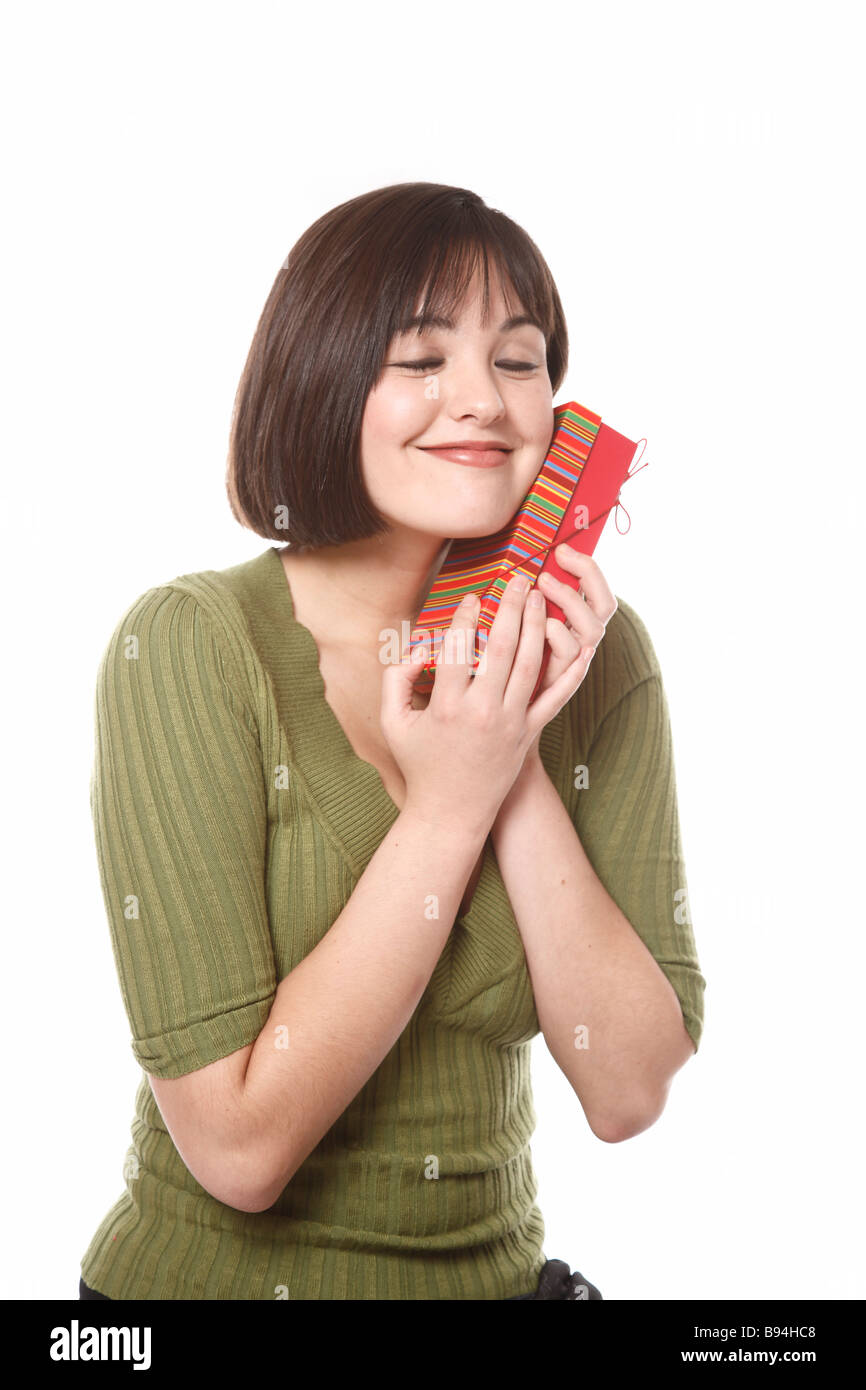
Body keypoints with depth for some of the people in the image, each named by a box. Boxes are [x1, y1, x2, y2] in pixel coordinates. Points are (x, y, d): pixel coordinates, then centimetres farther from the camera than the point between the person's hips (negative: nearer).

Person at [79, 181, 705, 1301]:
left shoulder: (594, 650, -4)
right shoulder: (192, 646, -16)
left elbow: (629, 1092, -9)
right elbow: (237, 1146, -19)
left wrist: (520, 767, -17)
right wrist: (450, 807, -21)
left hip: (495, 1268, 3)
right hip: (213, 1271, -2)